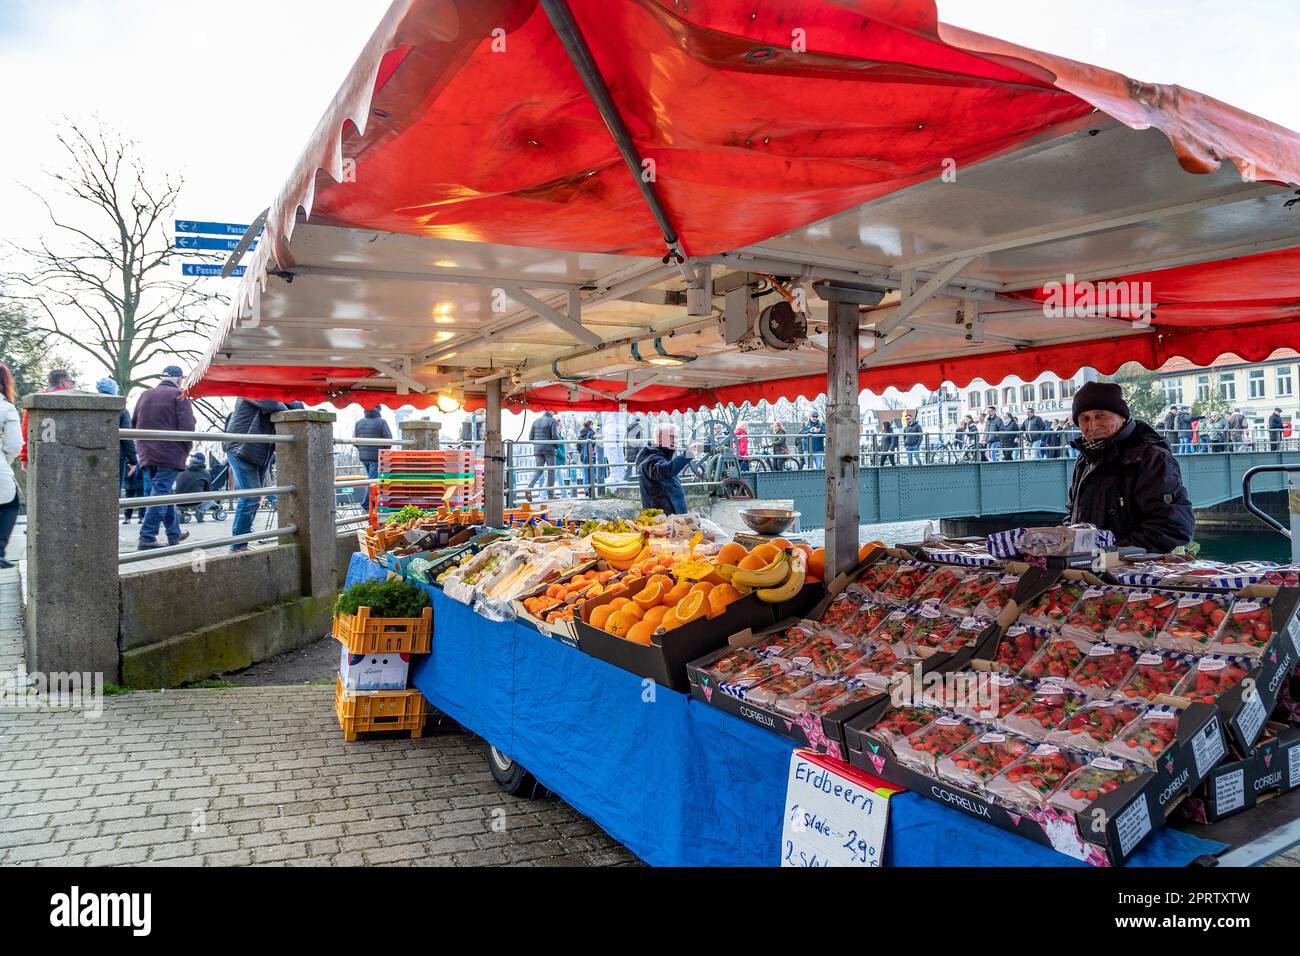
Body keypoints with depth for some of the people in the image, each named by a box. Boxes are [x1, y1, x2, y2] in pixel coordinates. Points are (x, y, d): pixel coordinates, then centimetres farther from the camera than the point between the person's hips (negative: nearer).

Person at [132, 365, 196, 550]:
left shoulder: (145, 395, 16)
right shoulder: (179, 396, -5)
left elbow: (134, 423, 21)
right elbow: (187, 426, -13)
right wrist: (187, 450, -3)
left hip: (147, 454, 7)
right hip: (169, 454, -7)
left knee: (163, 493, 17)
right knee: (161, 494, -7)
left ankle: (174, 533, 25)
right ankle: (147, 538, -11)